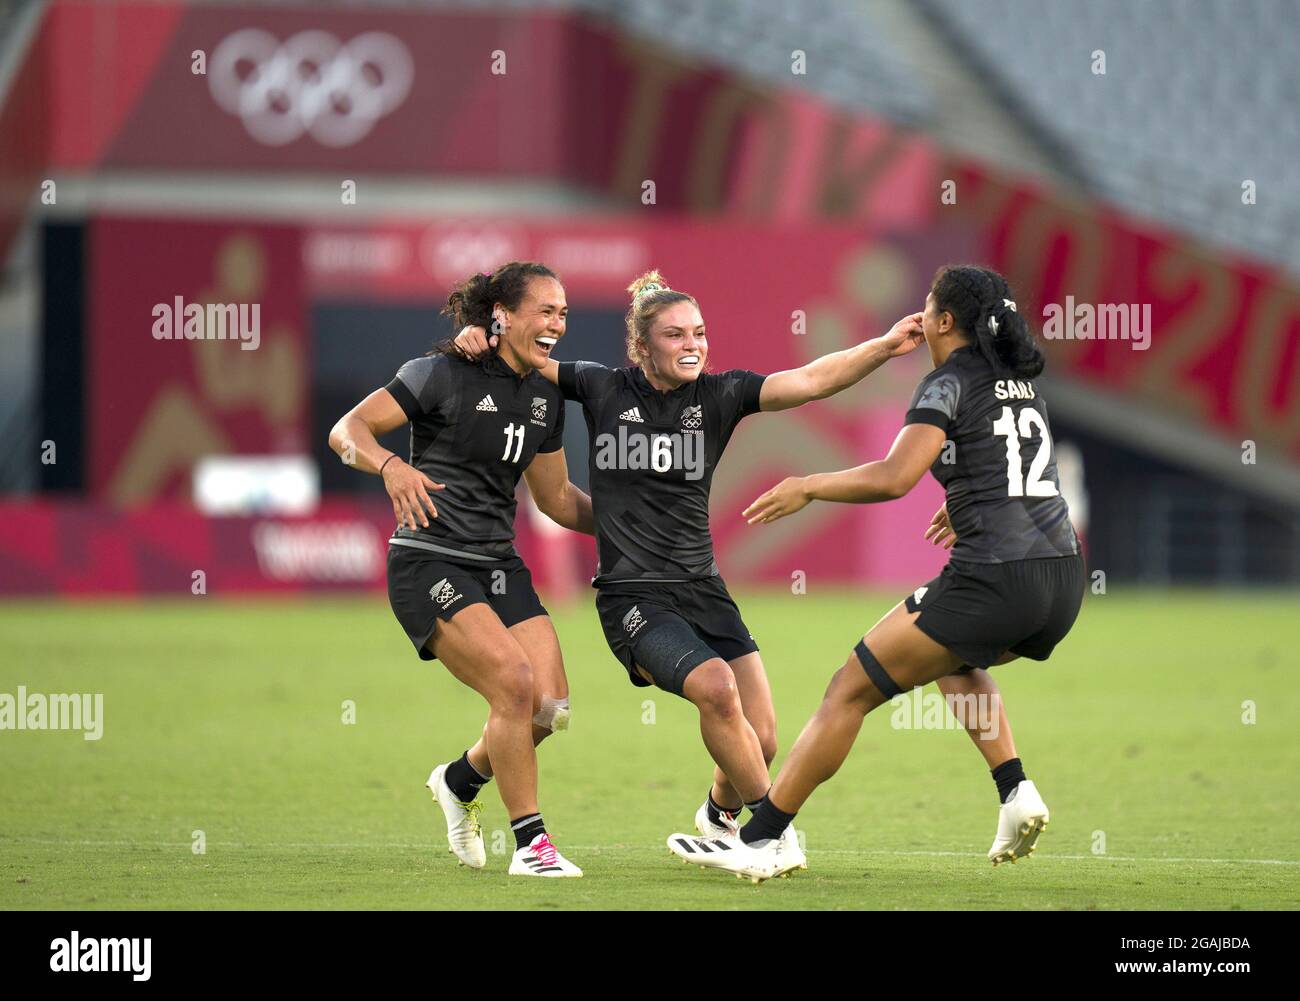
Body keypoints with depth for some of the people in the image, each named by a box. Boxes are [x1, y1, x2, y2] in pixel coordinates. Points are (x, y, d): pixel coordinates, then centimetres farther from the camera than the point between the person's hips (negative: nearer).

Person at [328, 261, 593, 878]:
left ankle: (460, 781, 23)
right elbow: (346, 431, -13)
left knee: (550, 706, -6)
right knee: (514, 682, -23)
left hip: (499, 566, 7)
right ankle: (530, 844, -12)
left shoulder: (546, 397, 11)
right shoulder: (443, 375, -10)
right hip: (430, 565, -7)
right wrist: (391, 465, -32)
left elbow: (555, 497, 22)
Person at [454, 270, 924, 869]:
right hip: (632, 596, -3)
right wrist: (482, 337, -12)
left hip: (703, 590, 3)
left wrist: (886, 347, -21)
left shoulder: (719, 395, 2)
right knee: (715, 686, -29)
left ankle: (719, 815, 30)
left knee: (760, 741, -6)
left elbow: (812, 381, -9)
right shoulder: (603, 390, -1)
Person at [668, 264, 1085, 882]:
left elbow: (894, 478, -18)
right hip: (1064, 582, 8)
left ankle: (759, 842, 1)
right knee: (955, 658, 36)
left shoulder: (948, 385, -5)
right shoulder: (1024, 382, 18)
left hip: (993, 581, -8)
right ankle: (1017, 793, 17)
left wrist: (808, 487, -5)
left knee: (852, 689, 1)